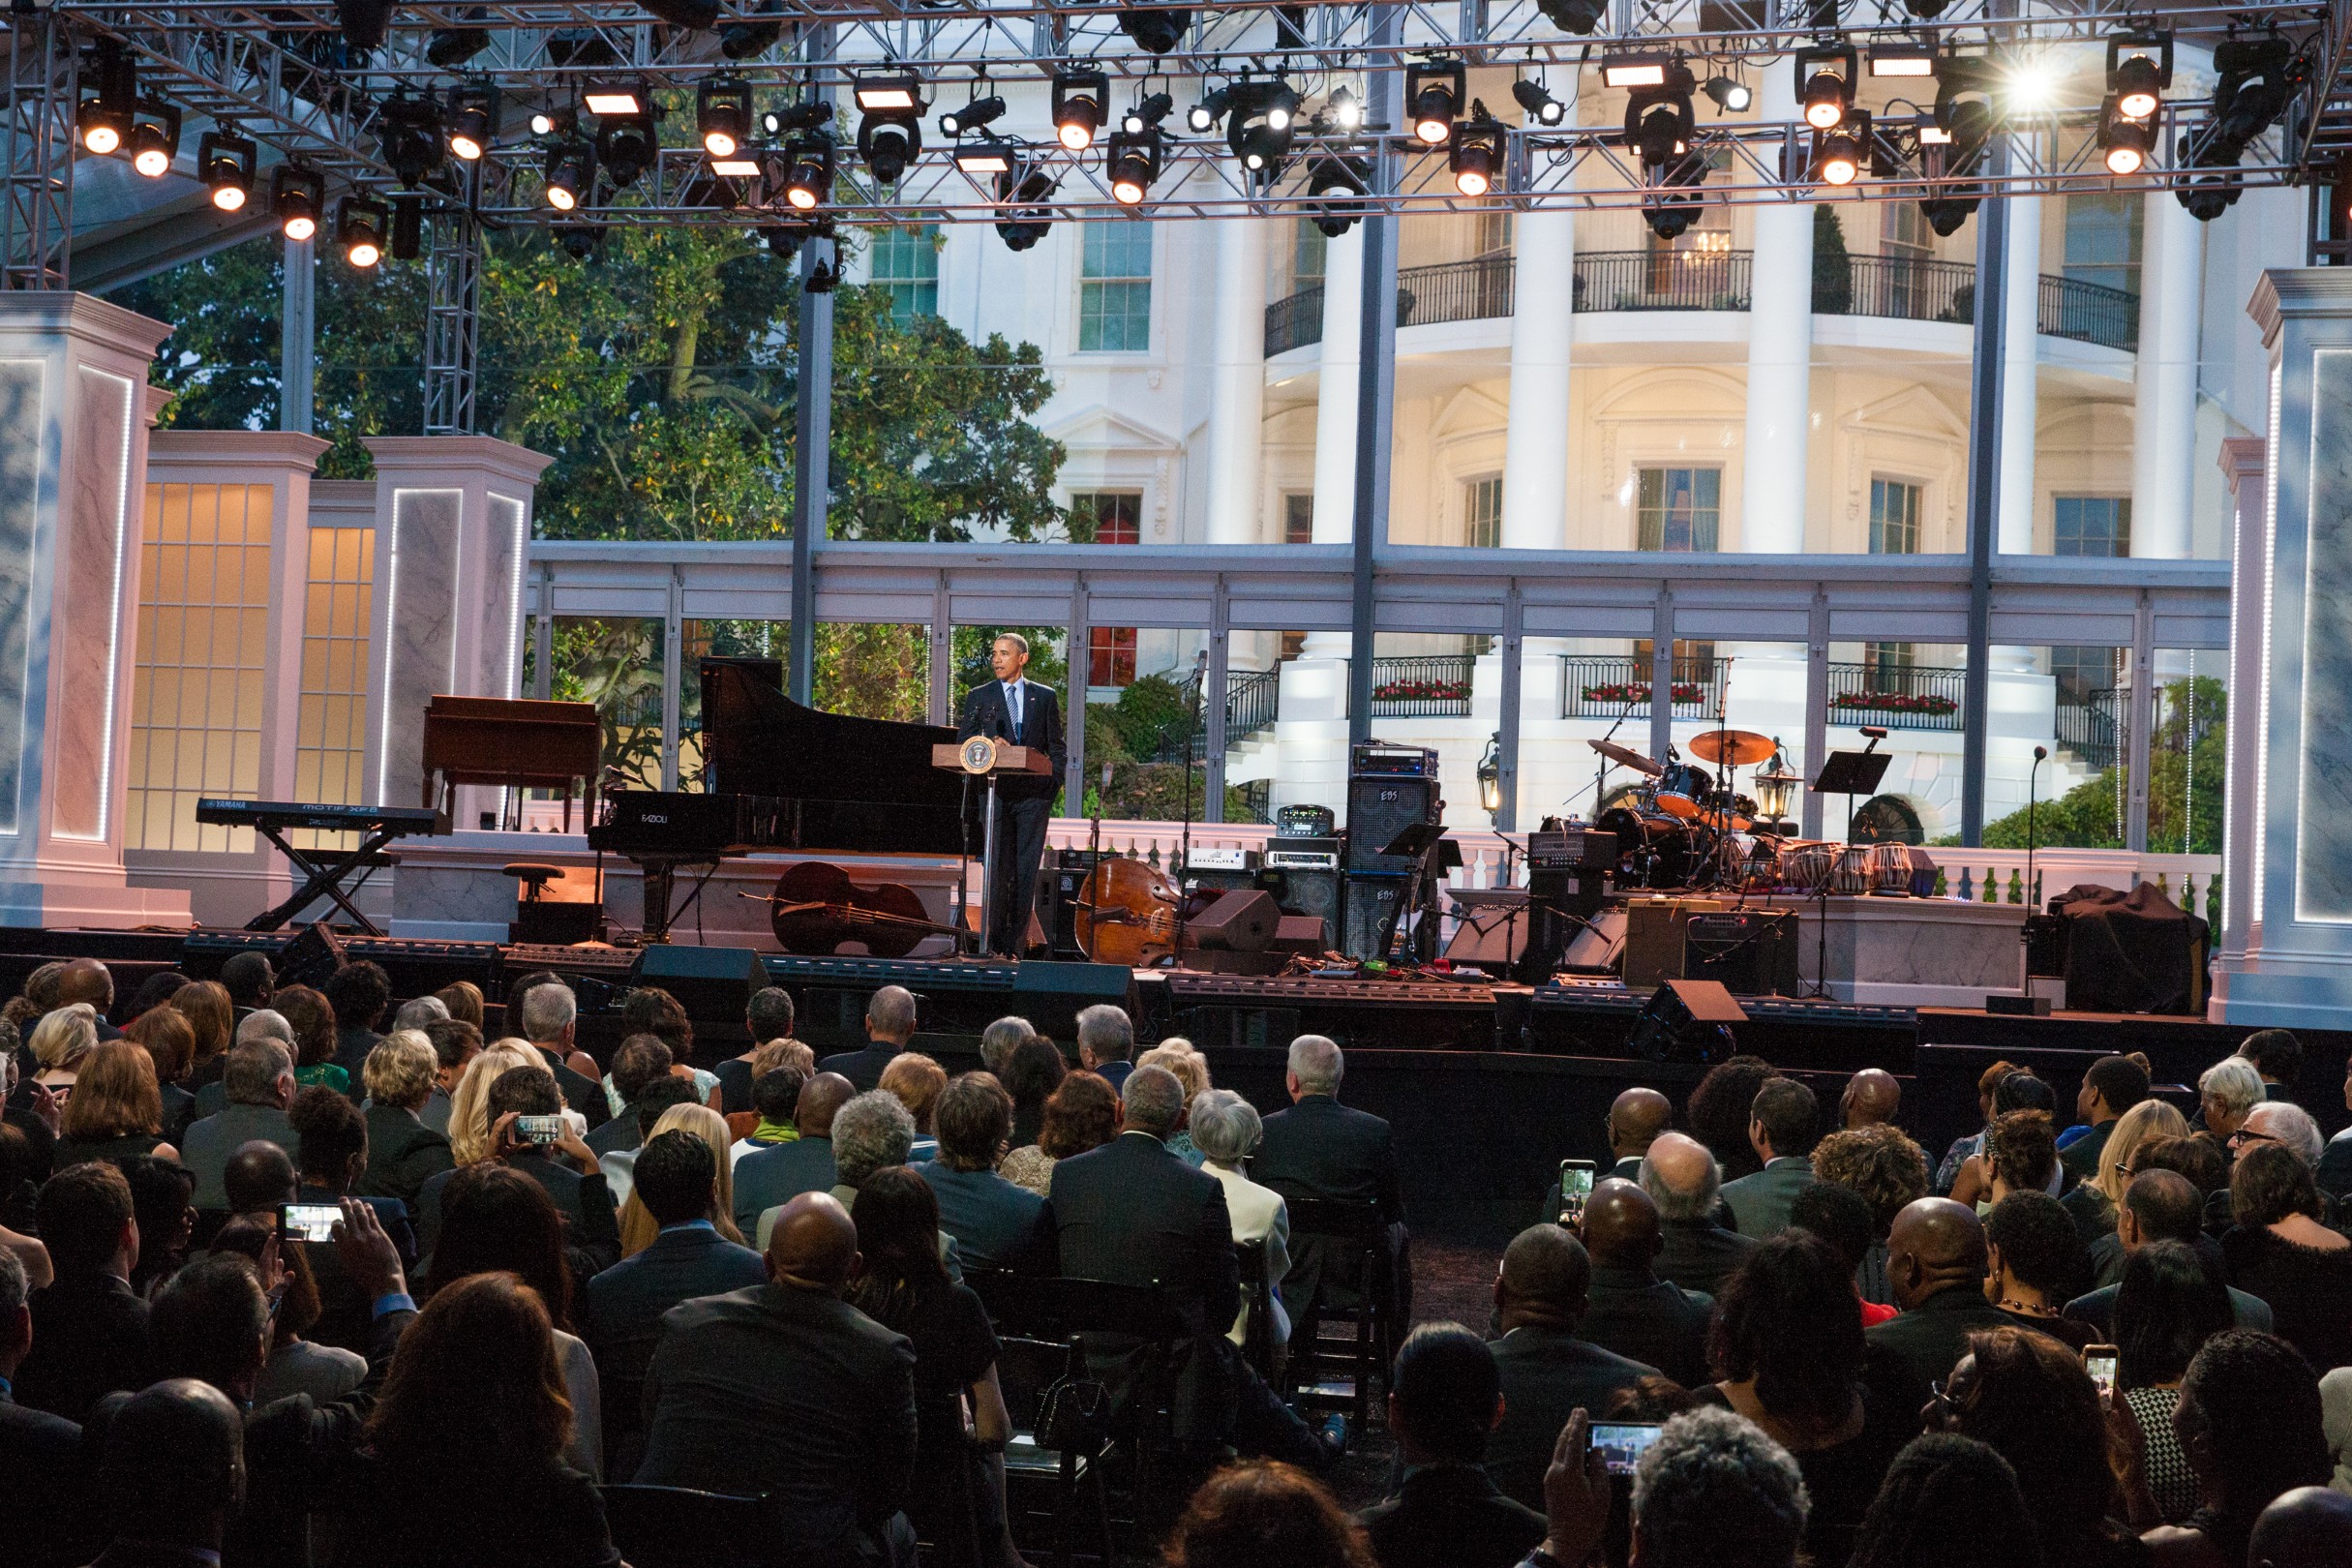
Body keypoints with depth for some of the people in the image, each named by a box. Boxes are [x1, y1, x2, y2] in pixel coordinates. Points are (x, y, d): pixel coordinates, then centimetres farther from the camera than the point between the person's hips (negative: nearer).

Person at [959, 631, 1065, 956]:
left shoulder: (1045, 697, 11)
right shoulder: (979, 697, 11)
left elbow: (1055, 746, 11)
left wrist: (1054, 784, -2)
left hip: (1033, 793, 0)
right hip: (996, 793, 0)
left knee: (1026, 871, -1)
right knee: (998, 868, -5)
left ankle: (1016, 944, 1)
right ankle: (994, 941, -2)